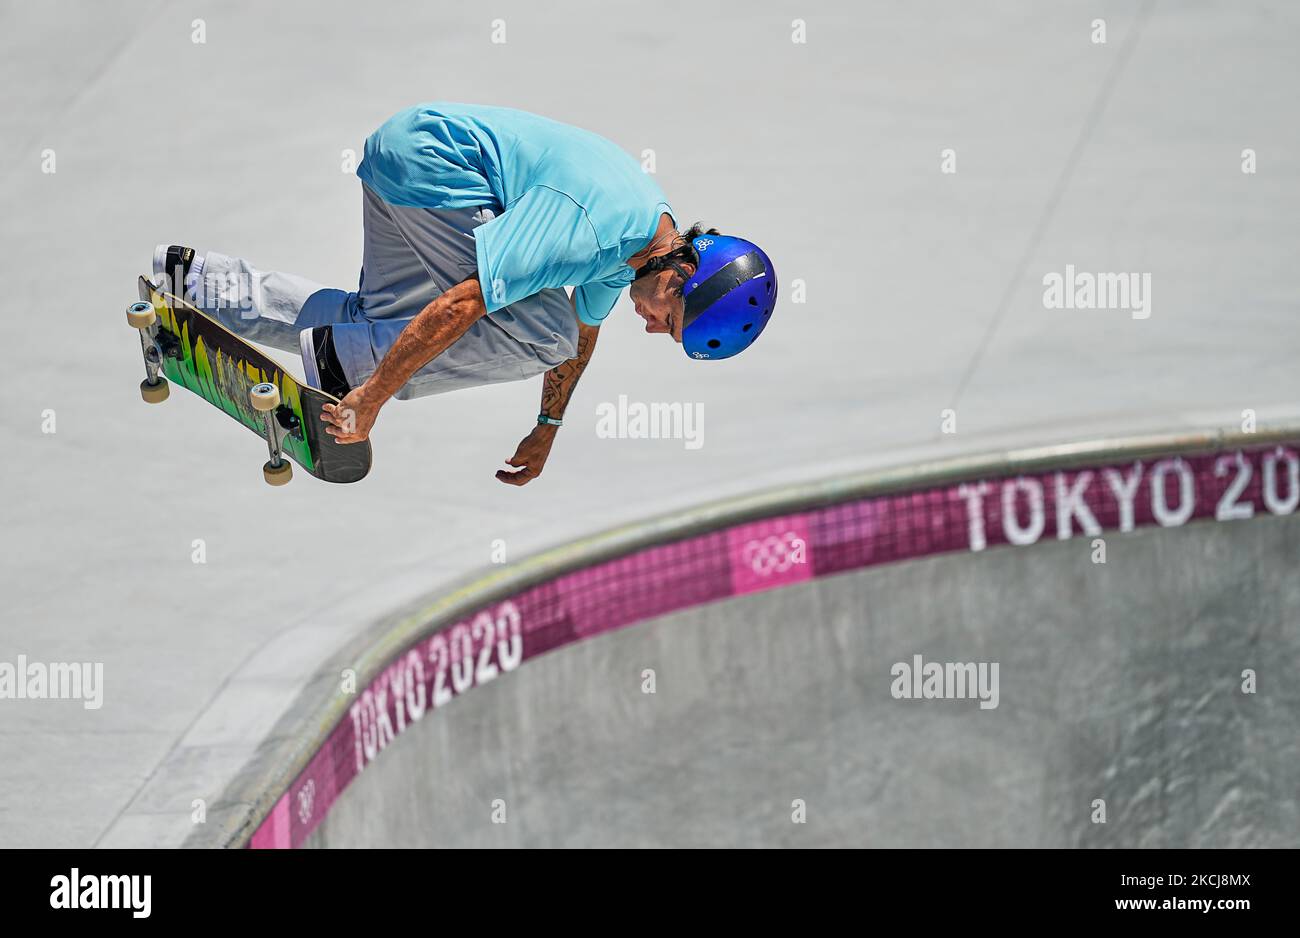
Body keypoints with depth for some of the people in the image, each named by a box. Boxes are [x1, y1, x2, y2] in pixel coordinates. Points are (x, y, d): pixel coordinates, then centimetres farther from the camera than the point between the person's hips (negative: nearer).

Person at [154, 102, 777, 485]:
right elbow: (461, 303, -28)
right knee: (541, 334, -15)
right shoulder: (586, 231, -27)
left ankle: (195, 279, 16)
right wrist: (368, 399, -24)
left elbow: (584, 332, 21)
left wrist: (546, 429, 29)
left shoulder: (654, 239, 3)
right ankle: (337, 365, -14)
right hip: (426, 153, -10)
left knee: (378, 319, 16)